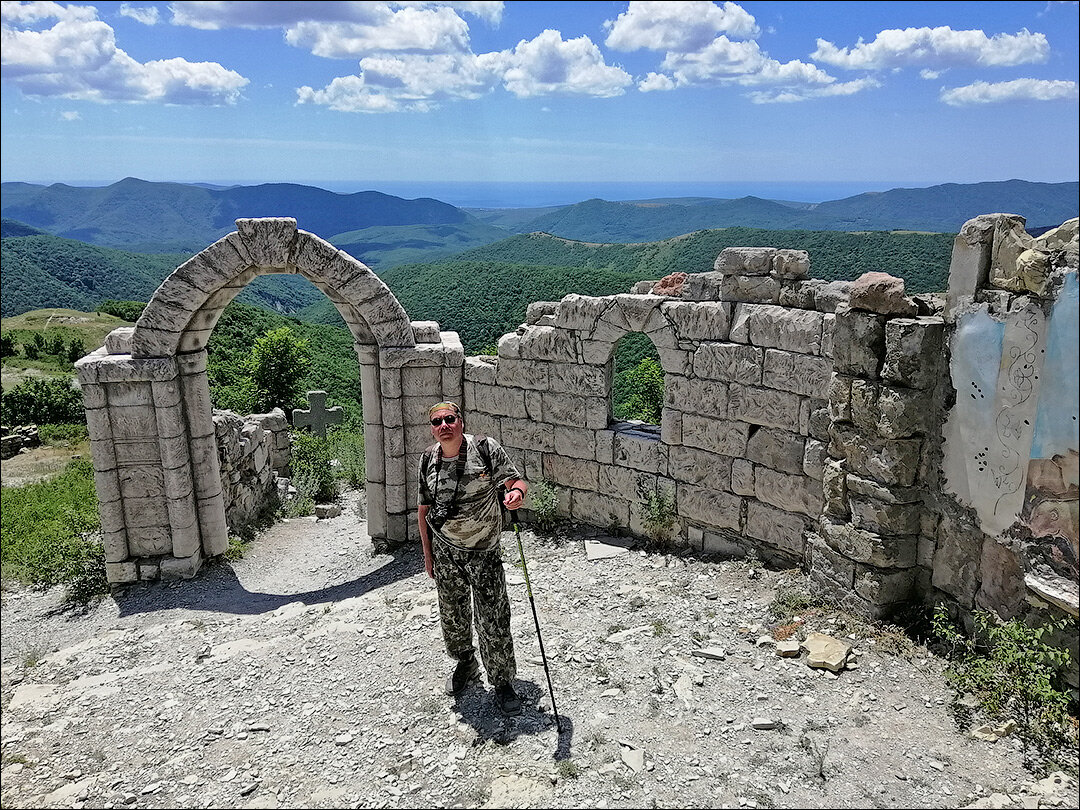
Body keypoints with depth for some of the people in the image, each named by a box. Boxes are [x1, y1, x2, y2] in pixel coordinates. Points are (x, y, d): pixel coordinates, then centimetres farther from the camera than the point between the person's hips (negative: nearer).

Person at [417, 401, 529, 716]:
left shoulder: (486, 448, -13)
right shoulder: (427, 460, -1)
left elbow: (517, 482, -10)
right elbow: (424, 508, 8)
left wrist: (516, 493, -35)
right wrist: (428, 553, 9)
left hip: (483, 552, -3)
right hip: (445, 551, 4)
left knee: (493, 621, -1)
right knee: (452, 616, 17)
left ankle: (502, 682, 20)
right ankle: (465, 665, 43)